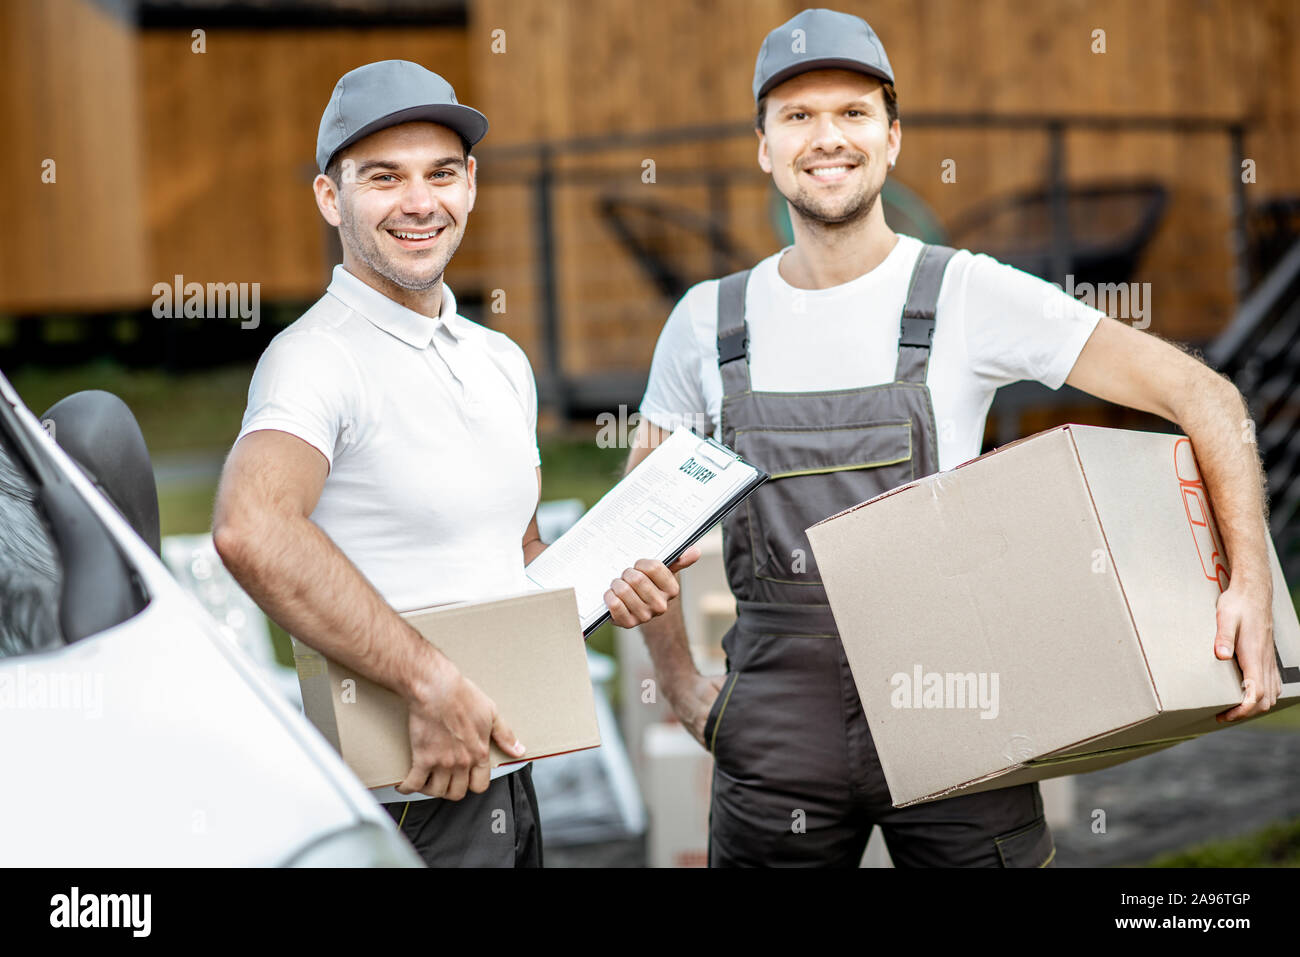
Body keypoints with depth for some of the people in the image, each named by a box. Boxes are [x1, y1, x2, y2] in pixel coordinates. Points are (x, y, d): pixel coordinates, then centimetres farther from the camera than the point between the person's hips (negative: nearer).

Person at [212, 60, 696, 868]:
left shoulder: (503, 363, 13)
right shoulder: (316, 356, -14)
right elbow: (252, 528, -34)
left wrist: (602, 586, 3)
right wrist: (433, 682, -31)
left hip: (504, 784, 8)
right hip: (403, 807, -8)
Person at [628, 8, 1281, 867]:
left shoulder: (972, 296, -4)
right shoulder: (708, 322, 6)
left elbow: (1203, 394, -6)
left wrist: (1250, 581, -16)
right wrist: (682, 688, 9)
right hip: (775, 742, 2)